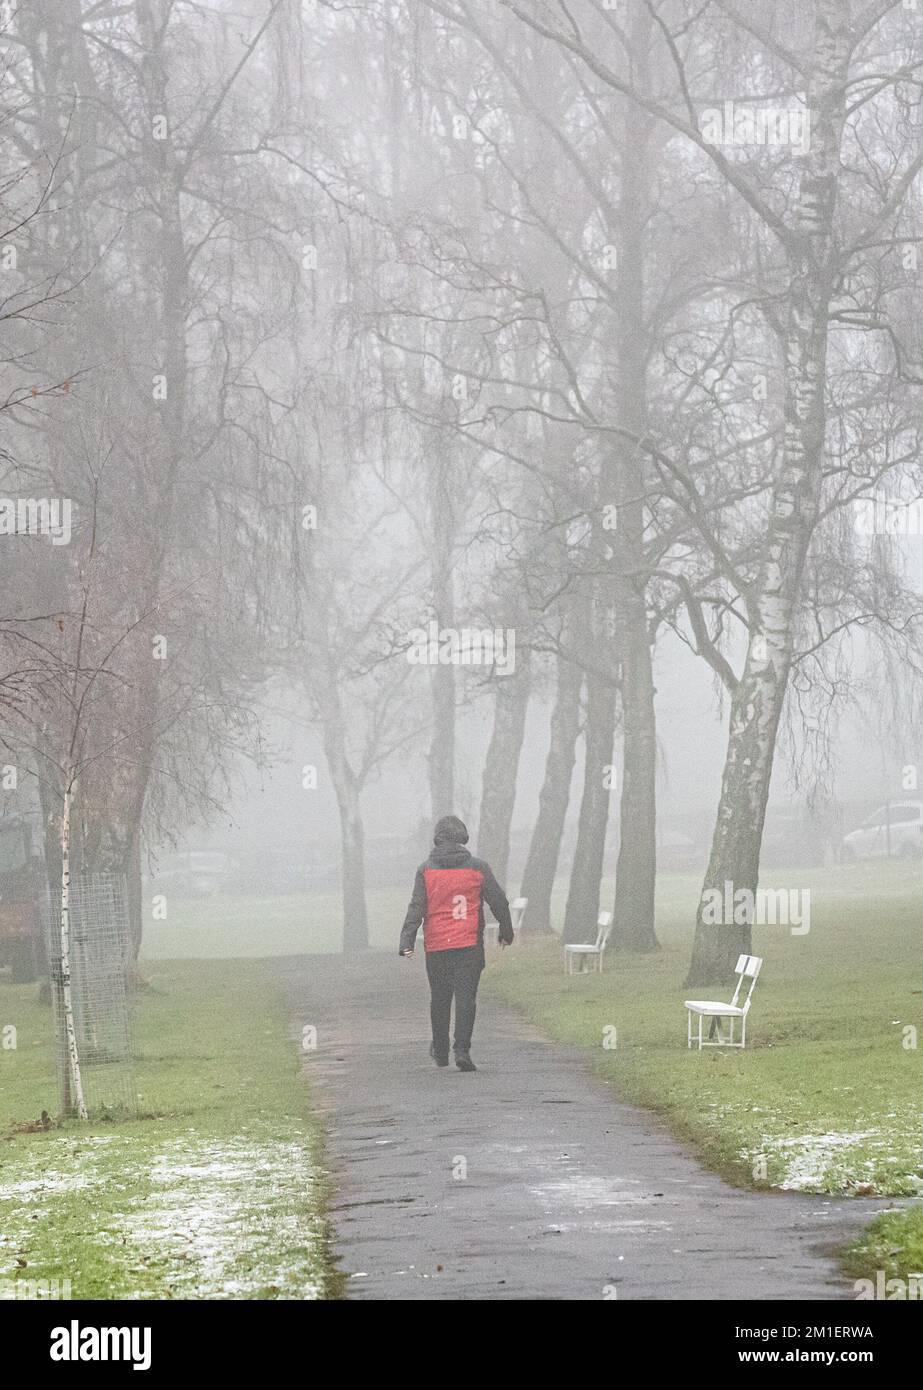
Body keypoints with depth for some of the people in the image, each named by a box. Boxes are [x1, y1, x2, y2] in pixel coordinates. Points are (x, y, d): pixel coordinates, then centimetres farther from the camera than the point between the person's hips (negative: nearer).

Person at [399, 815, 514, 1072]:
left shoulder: (426, 870, 0)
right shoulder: (477, 867, 1)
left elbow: (416, 907, -6)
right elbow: (498, 901, 7)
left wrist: (407, 942, -9)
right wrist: (506, 931, 22)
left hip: (436, 946, 1)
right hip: (469, 945, -1)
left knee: (439, 998, 14)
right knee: (465, 998, -3)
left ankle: (440, 1051, 25)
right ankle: (462, 1049, -16)